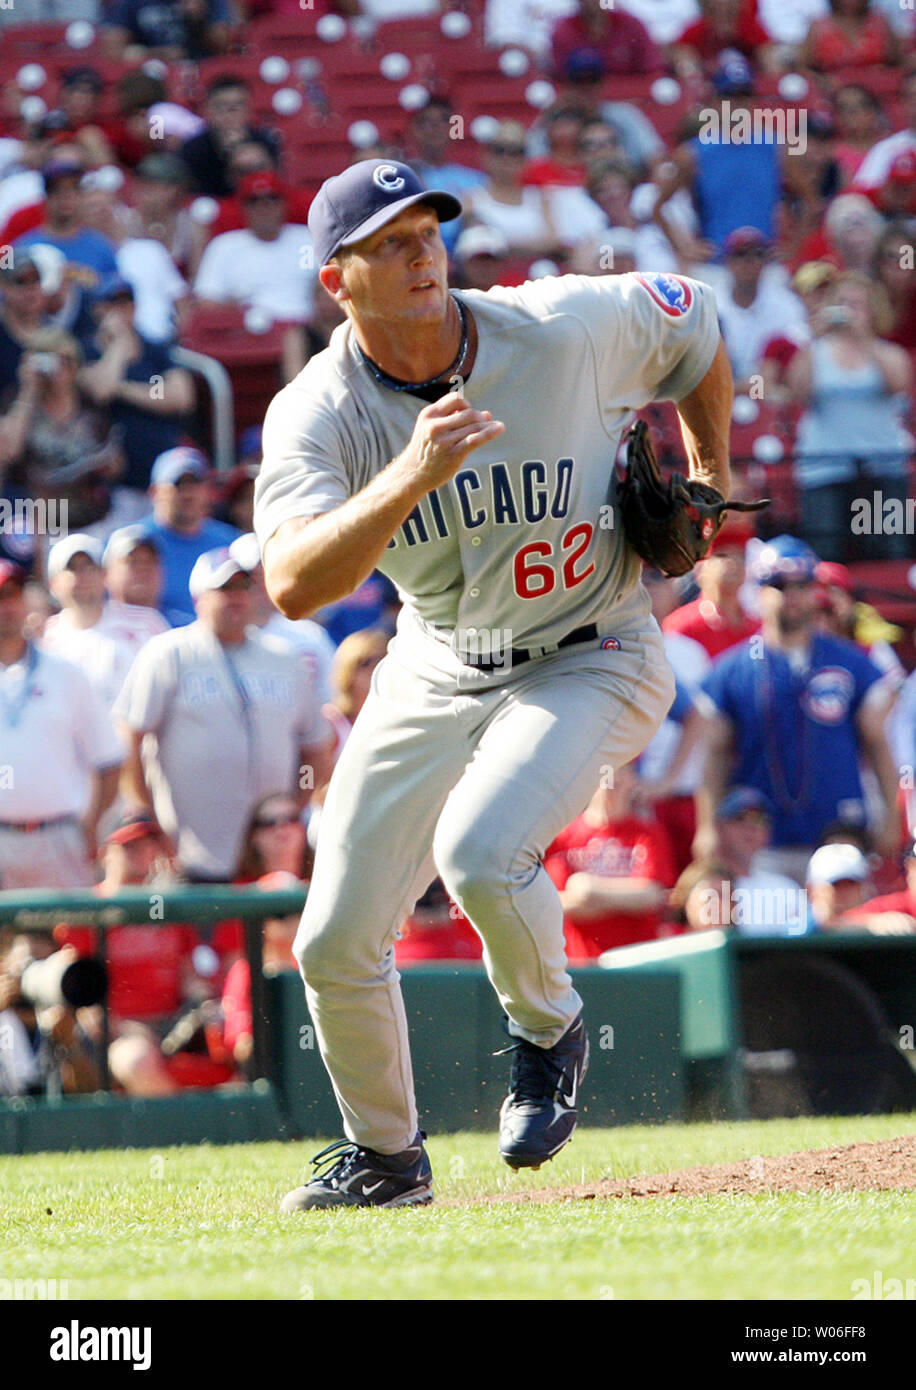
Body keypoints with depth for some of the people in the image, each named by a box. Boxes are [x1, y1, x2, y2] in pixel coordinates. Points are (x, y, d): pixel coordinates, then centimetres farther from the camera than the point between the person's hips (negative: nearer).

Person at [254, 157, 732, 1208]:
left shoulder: (571, 328, -18)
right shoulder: (315, 415, -17)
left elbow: (695, 321, 5)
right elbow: (296, 587, -34)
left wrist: (708, 478, 11)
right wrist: (415, 472, -46)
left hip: (594, 661, -3)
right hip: (436, 674, 3)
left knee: (479, 854, -29)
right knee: (336, 944, 3)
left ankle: (548, 1031, 3)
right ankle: (384, 1155, 30)